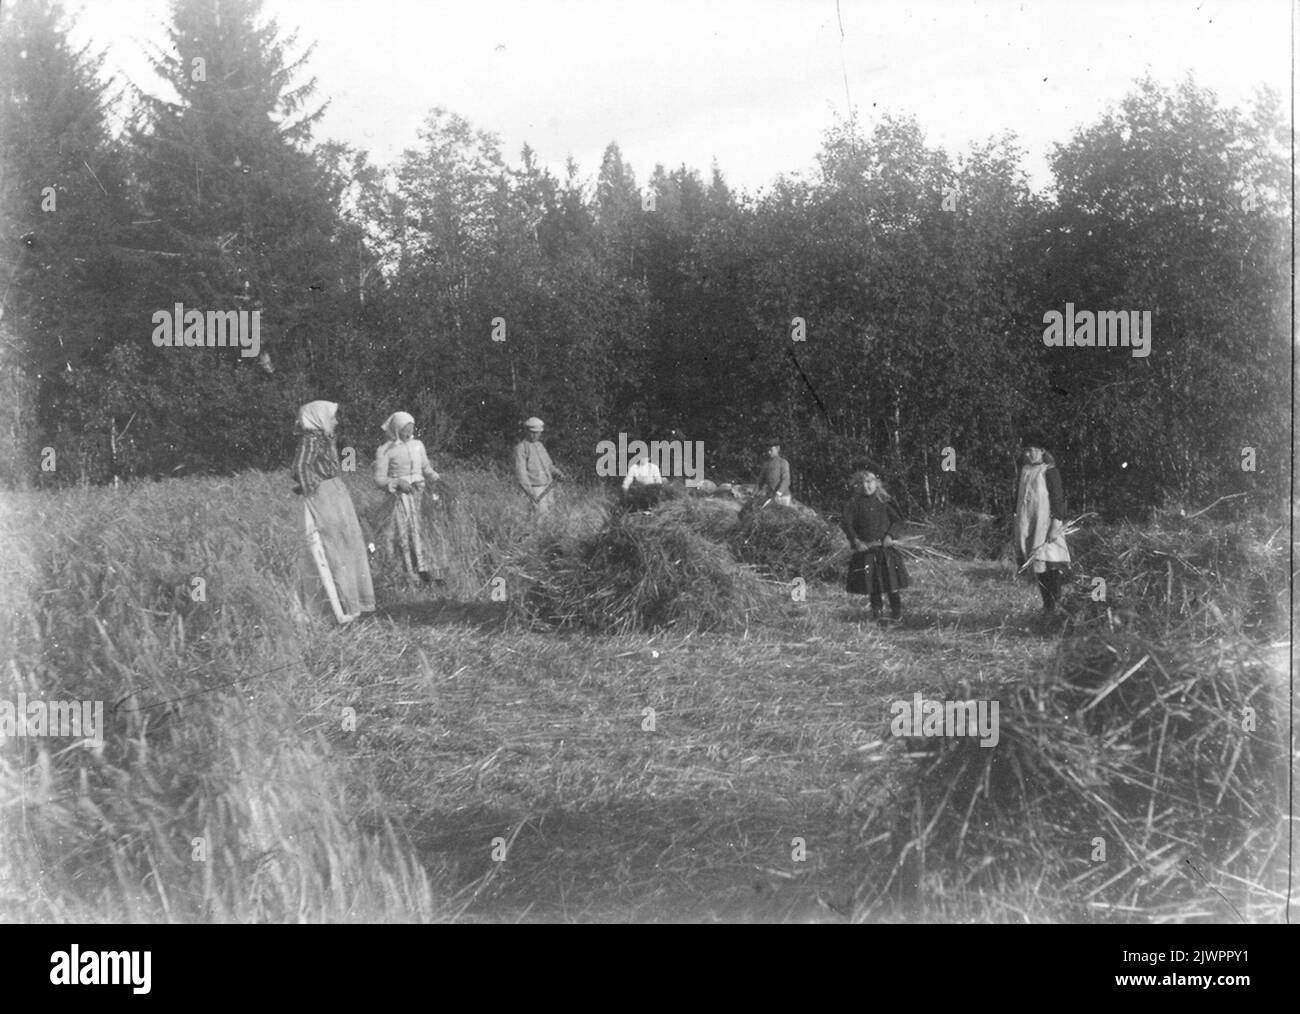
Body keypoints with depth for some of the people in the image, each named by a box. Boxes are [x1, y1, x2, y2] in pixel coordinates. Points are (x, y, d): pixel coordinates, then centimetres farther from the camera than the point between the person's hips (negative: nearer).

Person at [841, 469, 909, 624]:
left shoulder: (883, 501, 0)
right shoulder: (854, 503, -1)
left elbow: (897, 519, 5)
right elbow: (846, 524, -2)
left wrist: (889, 535, -8)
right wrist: (856, 541, -11)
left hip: (884, 546, -1)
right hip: (865, 547, 1)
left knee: (890, 578, -1)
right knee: (871, 580, 5)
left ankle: (896, 611, 11)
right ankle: (876, 610, 16)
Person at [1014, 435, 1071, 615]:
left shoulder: (1049, 471, -7)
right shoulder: (1024, 471, 13)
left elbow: (1058, 498, -11)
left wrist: (1056, 524, -17)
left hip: (1045, 523, -6)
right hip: (1028, 525, 6)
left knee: (1050, 563, -11)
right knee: (1037, 566, 5)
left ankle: (1055, 603, -6)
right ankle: (1047, 604, 10)